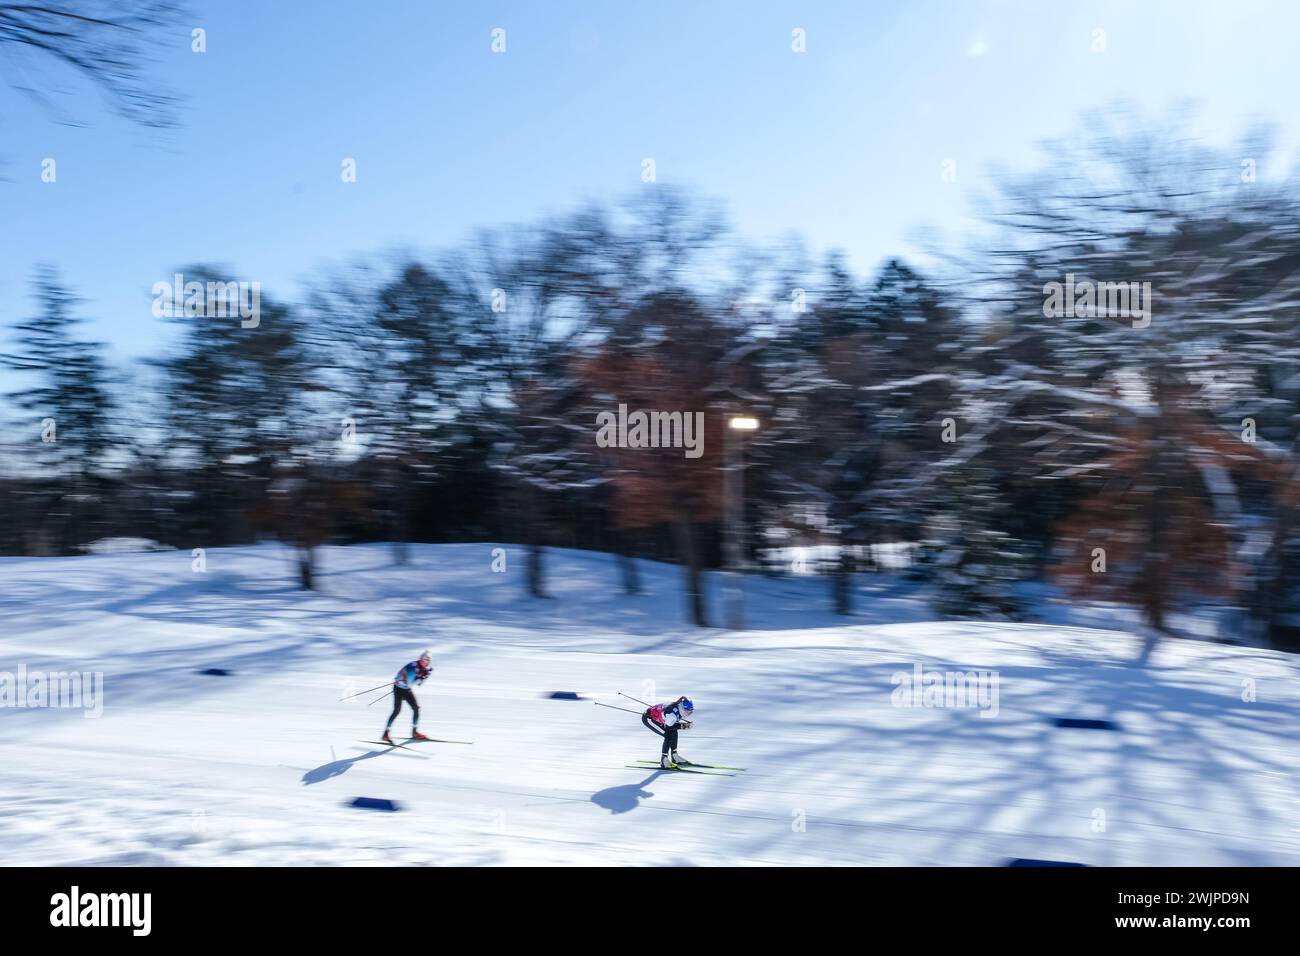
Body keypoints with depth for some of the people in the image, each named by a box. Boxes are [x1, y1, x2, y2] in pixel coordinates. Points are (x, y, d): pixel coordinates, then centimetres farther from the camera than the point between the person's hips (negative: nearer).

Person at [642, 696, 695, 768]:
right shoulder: (672, 714, -34)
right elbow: (667, 727, -23)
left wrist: (685, 724, -11)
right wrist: (682, 726, -23)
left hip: (656, 716, 9)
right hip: (648, 718, -9)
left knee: (674, 732, 7)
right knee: (668, 736, -16)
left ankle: (674, 756, 21)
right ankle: (664, 761, -10)